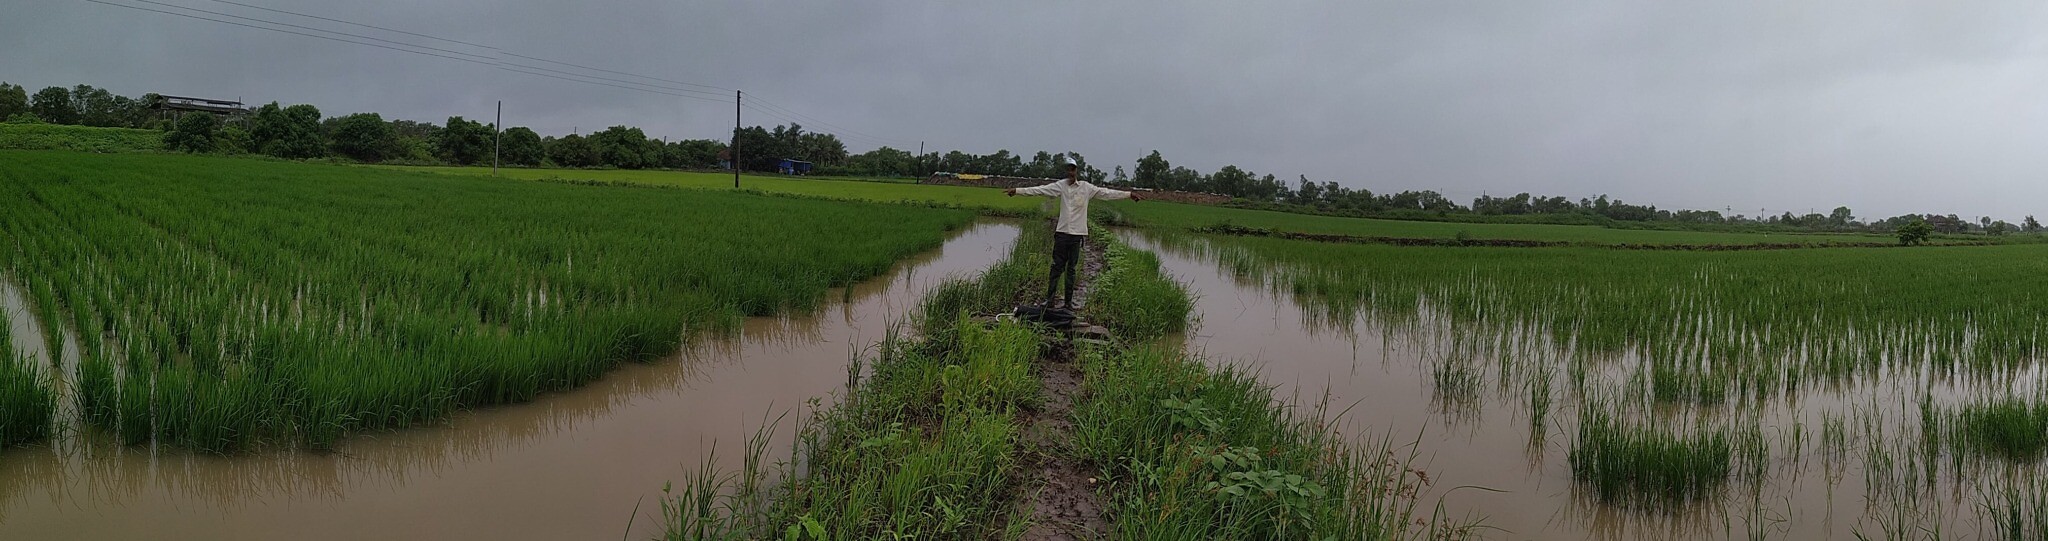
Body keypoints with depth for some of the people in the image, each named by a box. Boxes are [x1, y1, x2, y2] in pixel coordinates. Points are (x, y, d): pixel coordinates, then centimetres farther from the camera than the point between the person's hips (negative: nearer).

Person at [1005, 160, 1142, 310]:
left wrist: (1128, 195, 4)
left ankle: (1068, 301, 10)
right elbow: (1040, 190, 1)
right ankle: (1049, 299, 4)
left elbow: (1106, 192, 5)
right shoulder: (1061, 186, 3)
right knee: (1057, 267, 1)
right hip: (1062, 232, 0)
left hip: (1077, 233, 0)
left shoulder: (1087, 188, 3)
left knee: (1071, 269, 6)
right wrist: (1017, 191, -4)